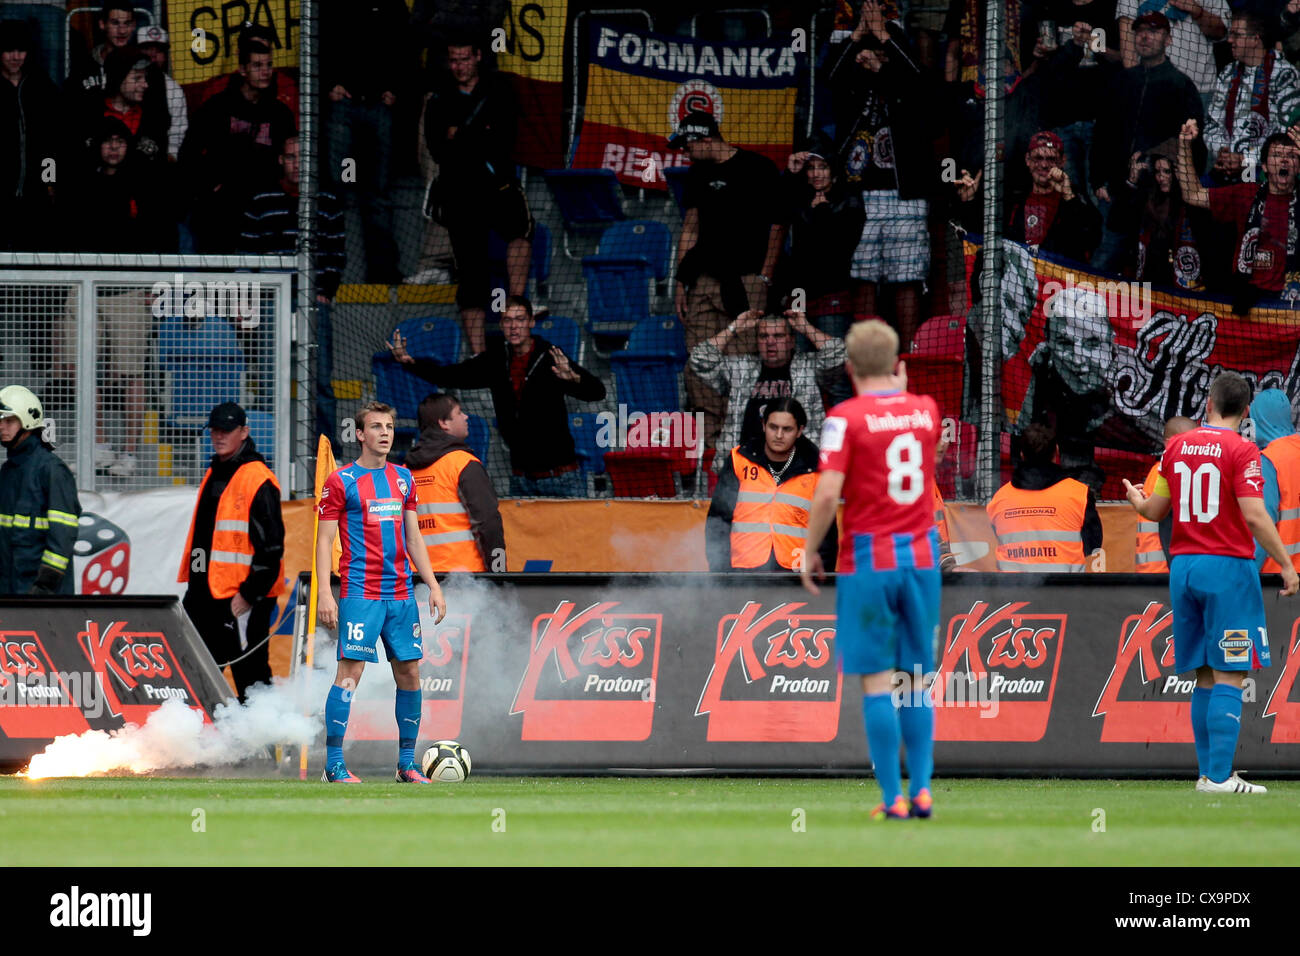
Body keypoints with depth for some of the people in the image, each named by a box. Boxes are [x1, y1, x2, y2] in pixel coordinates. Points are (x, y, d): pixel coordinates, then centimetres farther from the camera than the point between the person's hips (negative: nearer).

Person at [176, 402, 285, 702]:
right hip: (204, 593, 9)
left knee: (249, 670, -3)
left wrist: (249, 594, -17)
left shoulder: (258, 480, -12)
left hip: (241, 598, -9)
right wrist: (191, 580, 20)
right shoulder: (213, 475, 16)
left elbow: (271, 545, -15)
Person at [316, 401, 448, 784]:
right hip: (359, 592, -6)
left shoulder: (403, 479, 14)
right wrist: (325, 593, -12)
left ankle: (407, 763, 14)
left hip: (401, 593, 6)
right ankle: (334, 763, -9)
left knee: (409, 672, 5)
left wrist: (433, 585, 13)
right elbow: (325, 540, -3)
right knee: (351, 670, -12)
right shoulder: (341, 481, -2)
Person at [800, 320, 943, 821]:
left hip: (868, 560, -4)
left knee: (878, 681, -2)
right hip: (921, 556, 4)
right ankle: (921, 790, 4)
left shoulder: (846, 417, -9)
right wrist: (901, 389, 33)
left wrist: (810, 552, -3)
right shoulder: (926, 409, 6)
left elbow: (827, 494, -15)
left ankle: (893, 798, -5)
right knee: (916, 681, 11)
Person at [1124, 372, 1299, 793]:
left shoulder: (1177, 446, 8)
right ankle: (1220, 776, -13)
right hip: (1228, 568, -6)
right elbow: (1254, 514, -16)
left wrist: (1136, 500, 38)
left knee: (1204, 677, 11)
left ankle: (1209, 771, 11)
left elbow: (1155, 510, 15)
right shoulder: (1241, 451, -8)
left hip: (1183, 567, 6)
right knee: (1229, 677, -6)